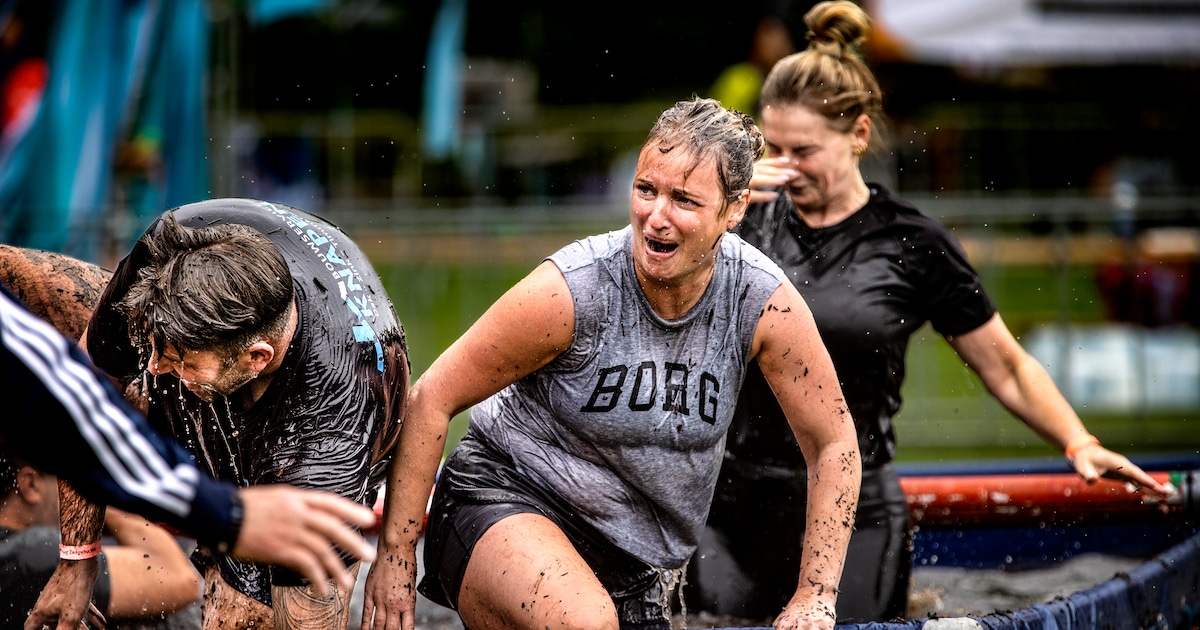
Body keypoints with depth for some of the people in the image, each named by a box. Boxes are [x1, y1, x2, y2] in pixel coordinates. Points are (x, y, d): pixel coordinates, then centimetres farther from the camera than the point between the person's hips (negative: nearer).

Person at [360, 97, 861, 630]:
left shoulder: (766, 304, -14)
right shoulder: (571, 289, -23)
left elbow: (834, 443, -1)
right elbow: (431, 399, -14)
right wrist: (395, 556, -13)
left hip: (636, 571, 5)